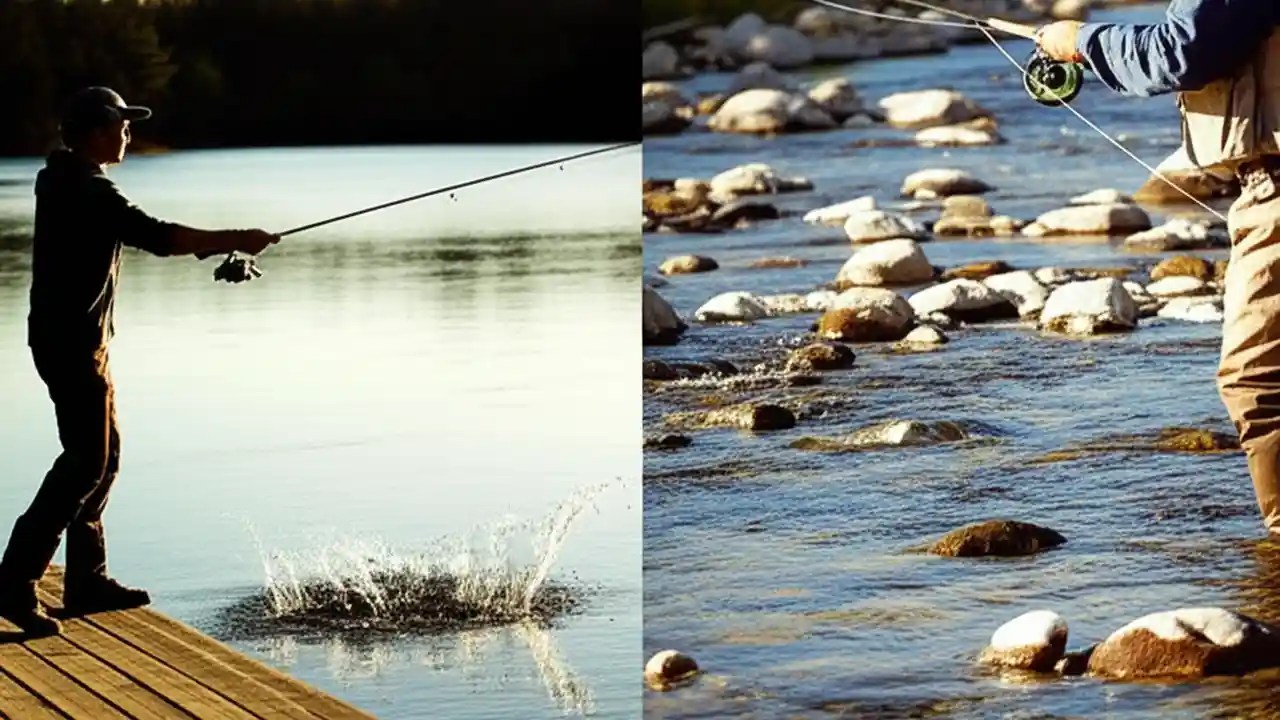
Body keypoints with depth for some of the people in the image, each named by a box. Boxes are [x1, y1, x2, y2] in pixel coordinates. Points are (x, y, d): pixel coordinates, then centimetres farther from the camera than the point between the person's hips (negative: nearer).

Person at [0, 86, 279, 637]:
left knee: (101, 453, 15)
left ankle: (87, 580, 19)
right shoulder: (87, 192, -20)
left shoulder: (62, 177, 12)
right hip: (73, 341, -11)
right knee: (86, 461, -11)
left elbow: (141, 234, 21)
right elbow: (158, 237, -25)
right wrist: (235, 240, -18)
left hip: (75, 338, 11)